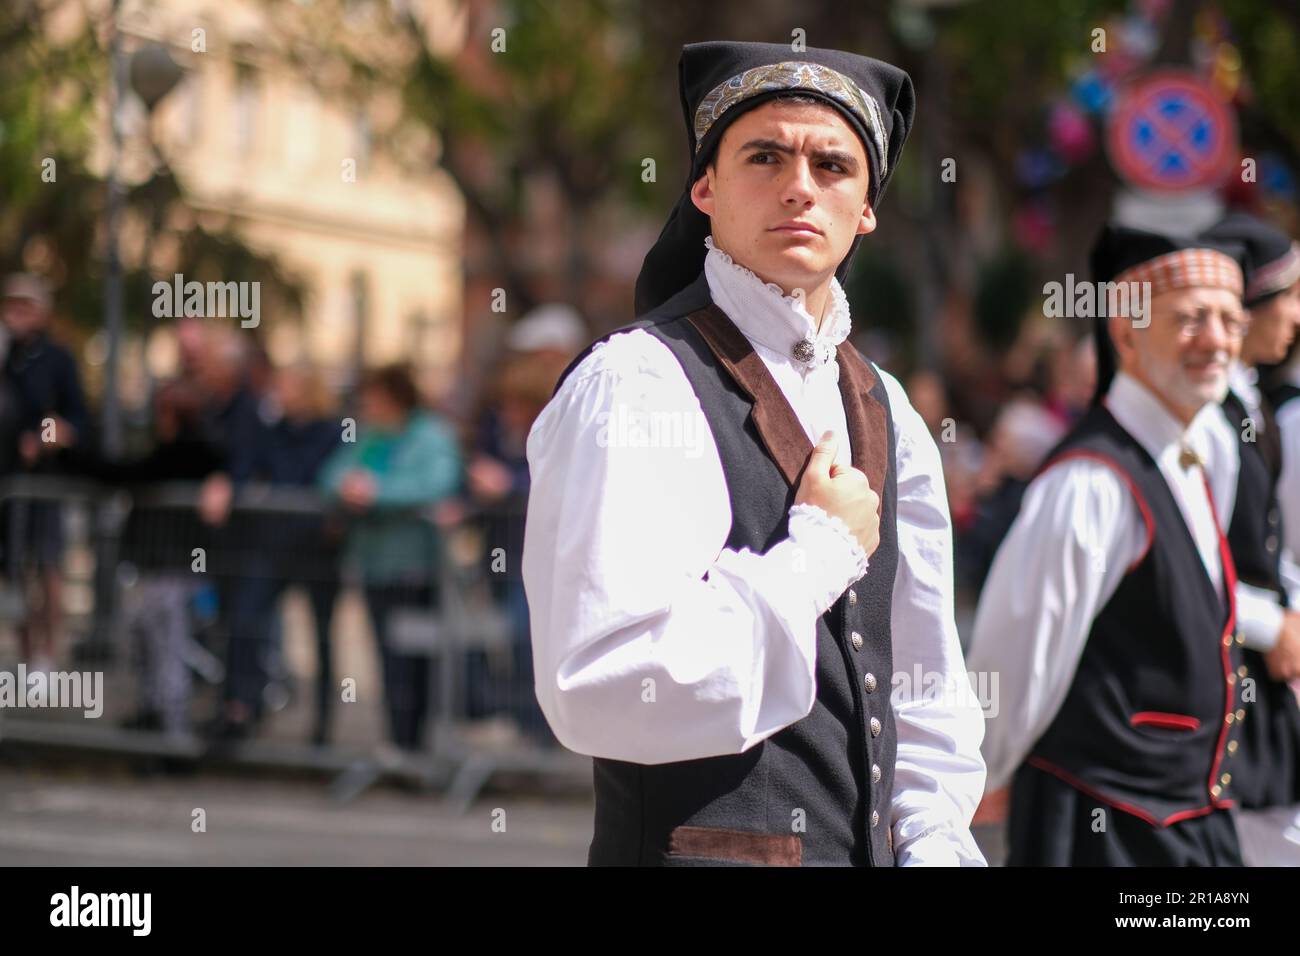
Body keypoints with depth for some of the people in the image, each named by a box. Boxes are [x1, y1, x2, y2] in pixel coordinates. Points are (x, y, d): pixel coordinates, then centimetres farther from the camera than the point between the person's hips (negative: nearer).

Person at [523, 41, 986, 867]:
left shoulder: (883, 412, 11)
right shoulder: (631, 386, -13)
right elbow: (603, 689, -24)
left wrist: (933, 841, 3)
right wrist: (820, 551, -16)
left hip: (870, 845, 7)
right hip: (701, 845, -7)